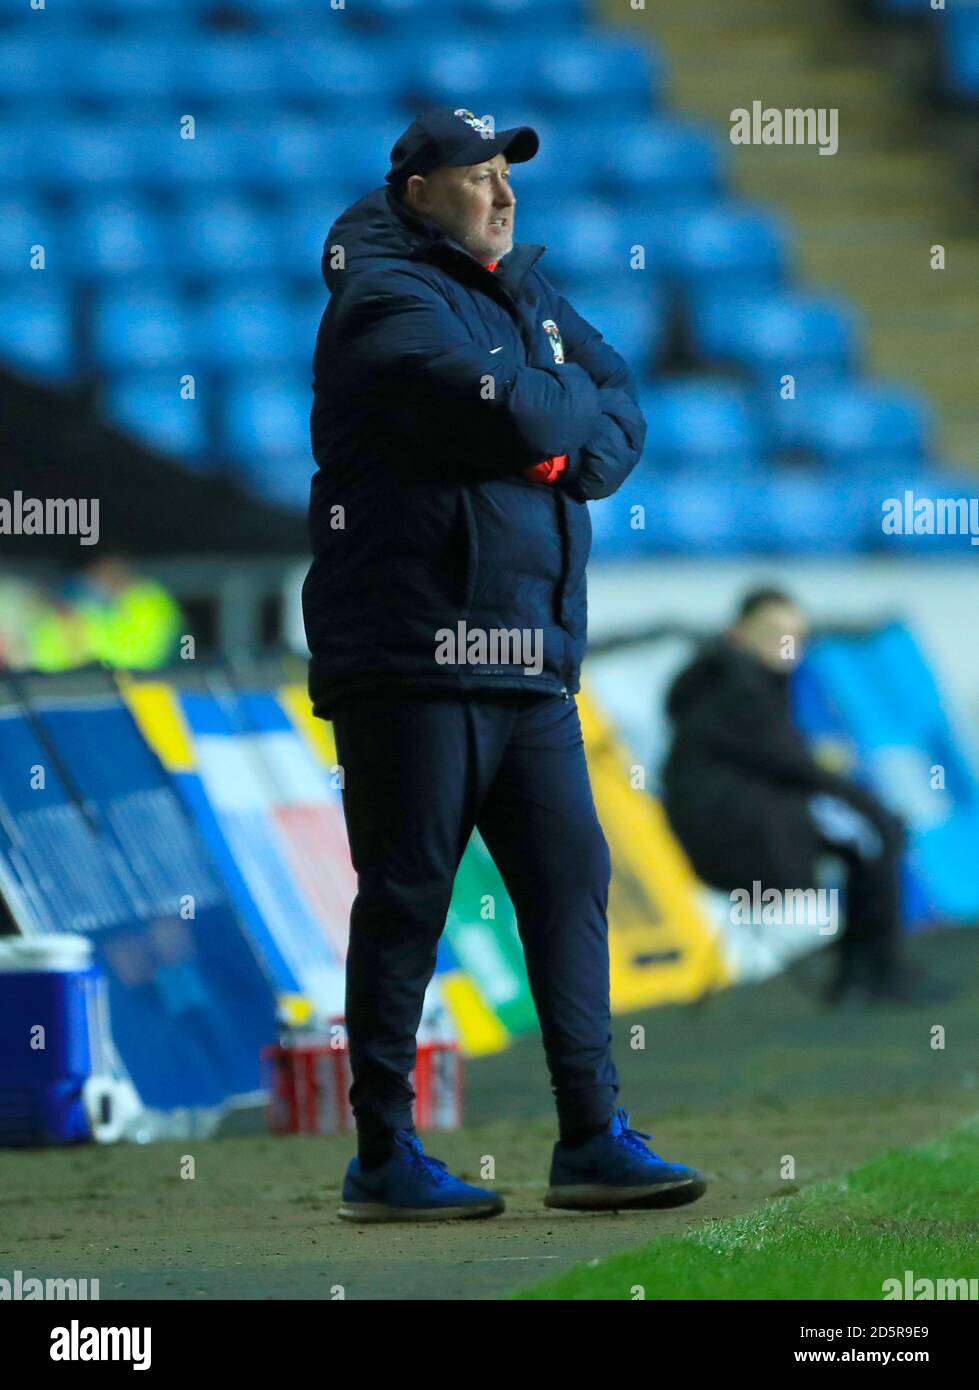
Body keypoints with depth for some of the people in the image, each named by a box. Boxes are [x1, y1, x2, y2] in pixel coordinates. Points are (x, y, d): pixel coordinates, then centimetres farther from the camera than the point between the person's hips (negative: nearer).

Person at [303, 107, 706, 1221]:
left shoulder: (525, 295, 20)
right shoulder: (386, 302, -8)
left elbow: (622, 415, 13)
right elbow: (516, 417, -21)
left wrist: (575, 453, -8)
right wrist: (573, 396, 0)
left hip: (530, 661, 8)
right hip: (413, 654, -8)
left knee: (571, 881, 5)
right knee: (406, 898, -4)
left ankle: (592, 1139, 8)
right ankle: (382, 1159, 1)